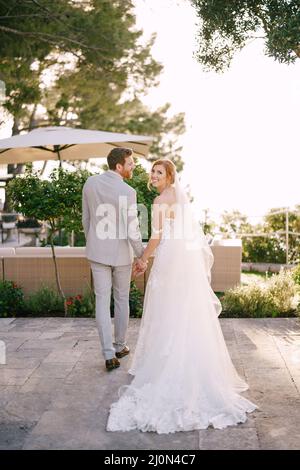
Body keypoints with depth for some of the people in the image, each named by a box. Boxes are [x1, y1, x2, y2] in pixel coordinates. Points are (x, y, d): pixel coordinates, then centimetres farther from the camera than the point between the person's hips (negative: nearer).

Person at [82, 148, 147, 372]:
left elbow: (86, 218, 6)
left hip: (97, 252, 3)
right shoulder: (128, 192, -18)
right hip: (121, 253, -3)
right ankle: (120, 345, 29)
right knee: (121, 299, 16)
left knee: (103, 301, 4)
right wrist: (141, 257, -5)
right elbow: (132, 231, -18)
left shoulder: (91, 183, -4)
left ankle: (109, 354, 0)